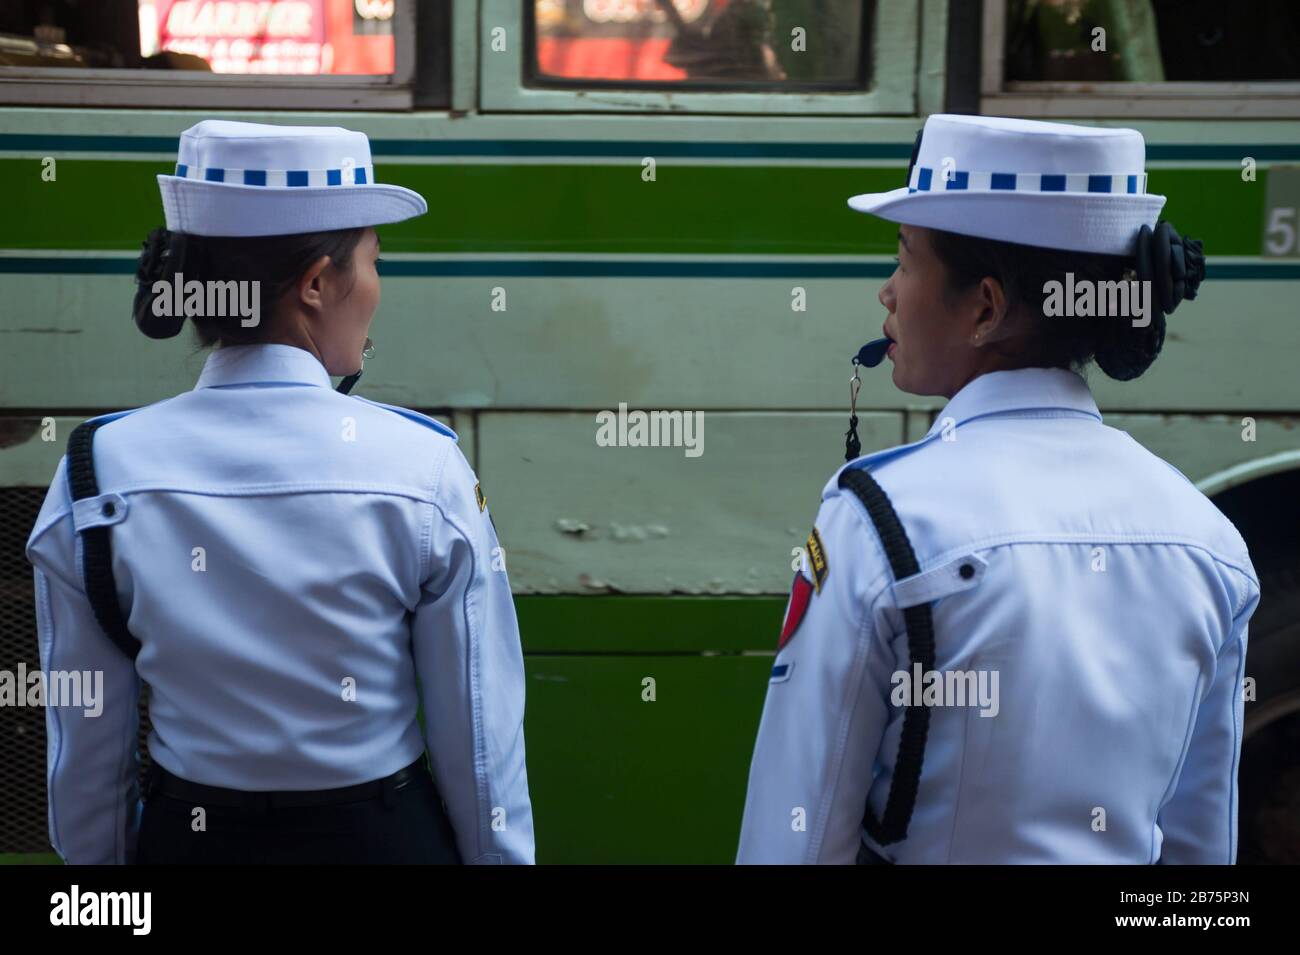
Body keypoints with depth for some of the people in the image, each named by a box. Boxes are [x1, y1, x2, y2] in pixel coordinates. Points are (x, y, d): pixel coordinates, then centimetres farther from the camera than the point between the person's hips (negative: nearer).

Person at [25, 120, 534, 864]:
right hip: (385, 837, -1)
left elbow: (87, 744, -4)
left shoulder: (97, 474, -12)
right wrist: (501, 854, 4)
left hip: (186, 837, 1)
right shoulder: (423, 468, -17)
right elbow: (481, 736, -10)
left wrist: (99, 862, 11)